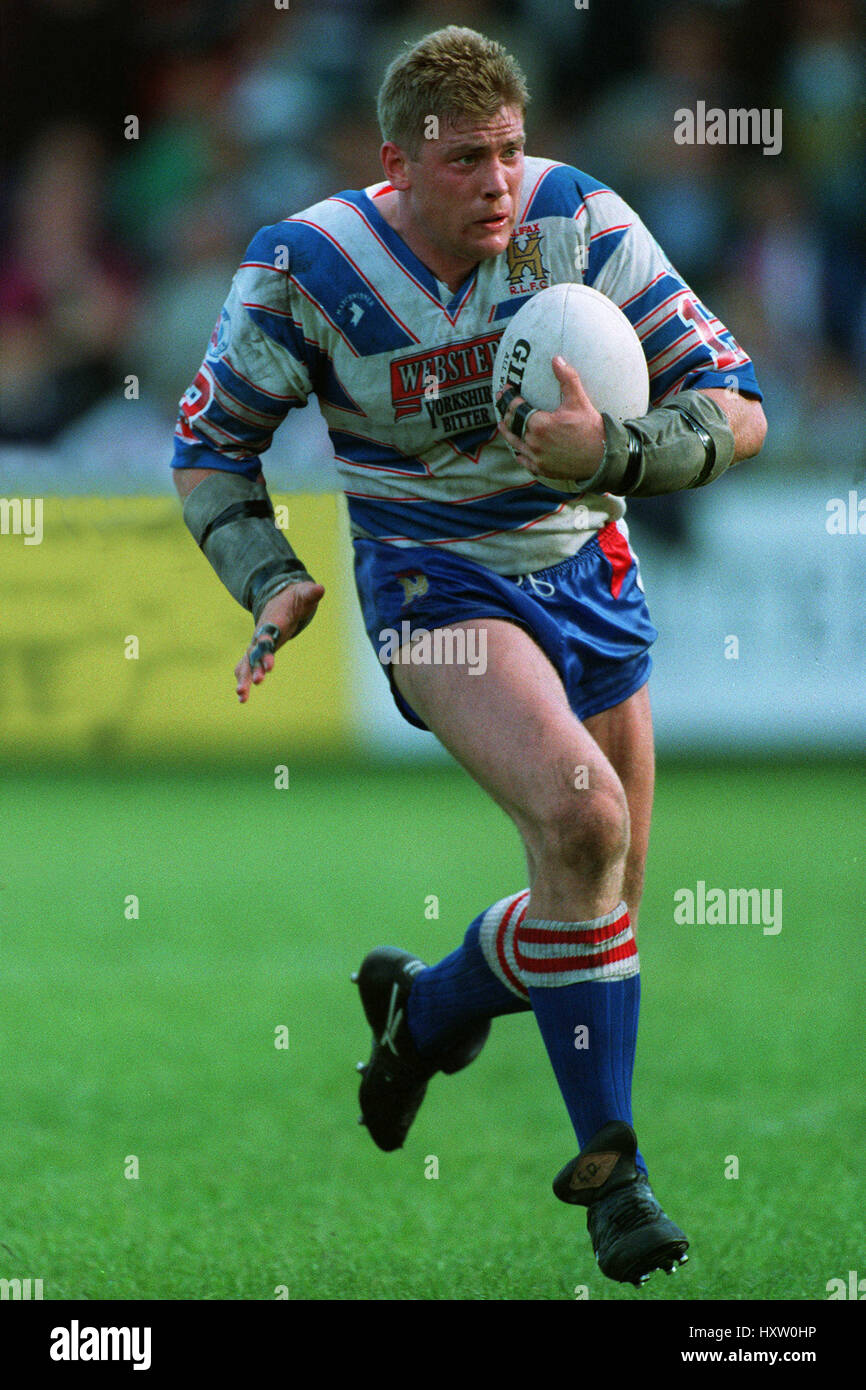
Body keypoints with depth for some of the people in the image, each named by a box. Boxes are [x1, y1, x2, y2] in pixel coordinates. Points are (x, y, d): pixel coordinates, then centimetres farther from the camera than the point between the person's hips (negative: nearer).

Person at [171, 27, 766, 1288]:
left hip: (589, 574, 4)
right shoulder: (308, 267, -15)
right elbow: (213, 444, 0)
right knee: (579, 815, -29)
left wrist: (613, 452, -30)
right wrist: (270, 580, -15)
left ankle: (423, 1009, 43)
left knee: (603, 901, 11)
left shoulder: (579, 220, -13)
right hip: (435, 586, -4)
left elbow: (737, 409, -12)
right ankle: (607, 1163, -17)